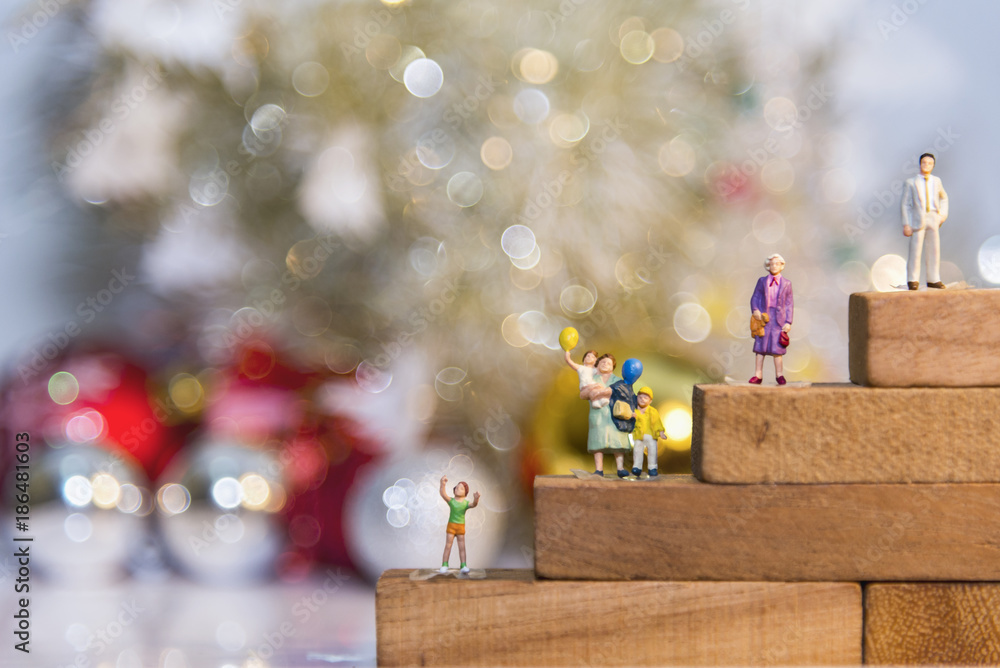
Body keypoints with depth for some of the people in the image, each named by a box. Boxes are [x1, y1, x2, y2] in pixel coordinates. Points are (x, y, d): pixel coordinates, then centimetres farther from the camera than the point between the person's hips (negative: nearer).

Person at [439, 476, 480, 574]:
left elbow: (473, 504, -26)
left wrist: (476, 499, -50)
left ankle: (463, 566, 4)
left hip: (461, 527, 0)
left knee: (462, 547, 3)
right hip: (451, 525, 0)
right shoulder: (451, 501, -6)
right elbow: (443, 494, -24)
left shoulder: (466, 503, -5)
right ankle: (444, 566, 1)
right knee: (448, 546, -1)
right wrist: (443, 484, -44)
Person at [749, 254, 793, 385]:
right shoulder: (762, 281, 11)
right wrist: (755, 310, -11)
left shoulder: (786, 284, 8)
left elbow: (789, 304, 6)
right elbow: (755, 298, 9)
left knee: (776, 347, -2)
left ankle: (779, 374, 9)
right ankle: (758, 375, 5)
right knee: (760, 346, 1)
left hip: (779, 318, -1)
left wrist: (788, 322, -1)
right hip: (763, 316, 1)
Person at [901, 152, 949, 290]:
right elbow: (905, 204, 1)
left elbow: (943, 198, 29)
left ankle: (933, 280, 12)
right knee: (915, 249, -6)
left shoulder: (936, 181, 14)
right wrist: (906, 224, -7)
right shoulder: (911, 182, 4)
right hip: (918, 219, -3)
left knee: (934, 249, 4)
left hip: (933, 218, 3)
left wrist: (943, 214, 12)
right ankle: (913, 280, 2)